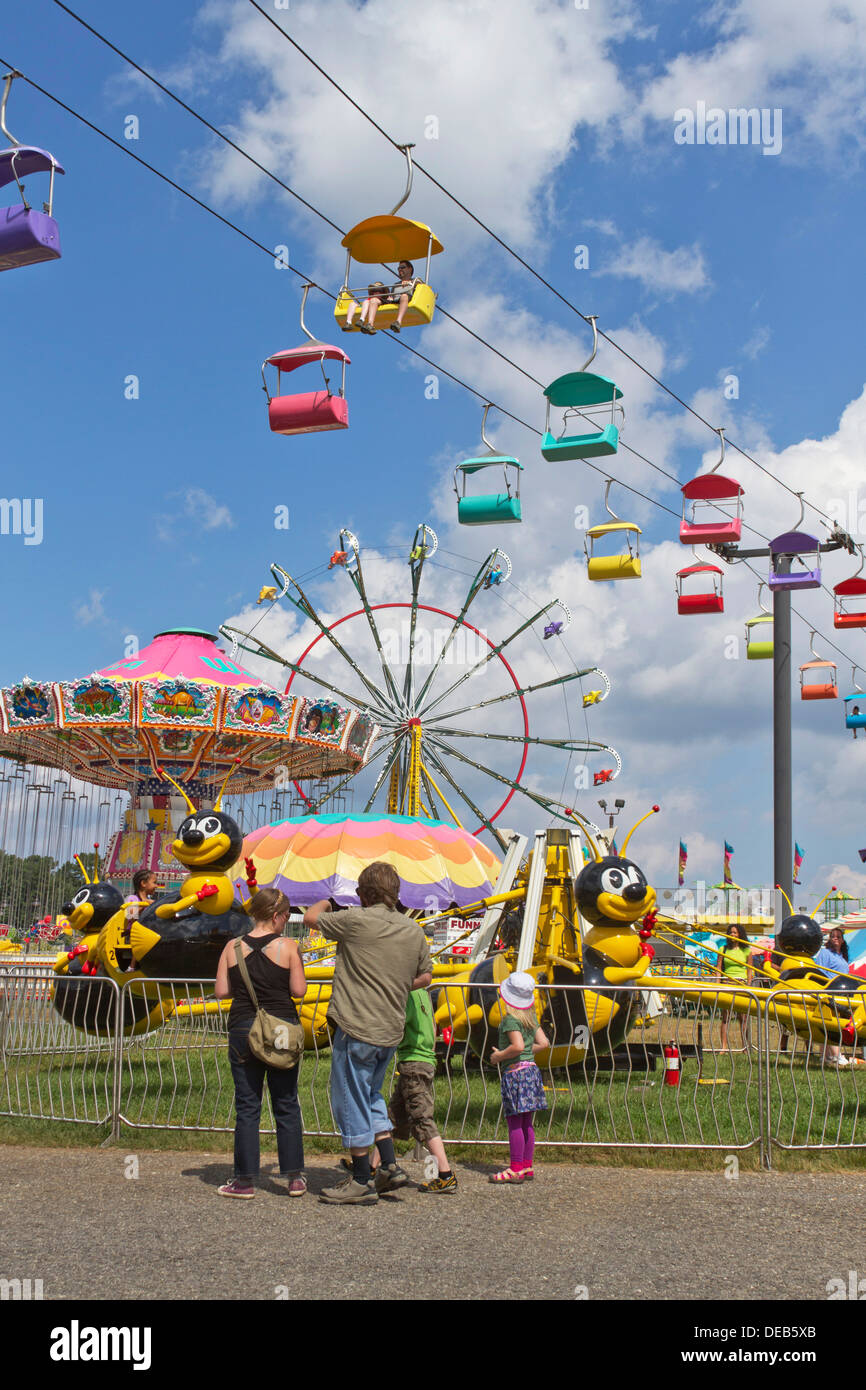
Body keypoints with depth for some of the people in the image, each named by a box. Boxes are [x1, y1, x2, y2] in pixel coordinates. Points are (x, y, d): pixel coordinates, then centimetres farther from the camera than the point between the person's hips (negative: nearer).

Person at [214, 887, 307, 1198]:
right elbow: (298, 990, -7)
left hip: (243, 1030, 1)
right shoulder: (287, 946, -6)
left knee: (247, 1106, 6)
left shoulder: (233, 947, 1)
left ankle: (245, 1180, 6)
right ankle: (294, 1177, 12)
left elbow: (221, 991, 1)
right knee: (286, 1105, 10)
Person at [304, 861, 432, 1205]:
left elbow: (310, 918, 4)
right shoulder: (414, 931, 6)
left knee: (350, 1103, 3)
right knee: (370, 1097, 24)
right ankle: (389, 1166, 19)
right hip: (392, 1031, 7)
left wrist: (324, 903, 24)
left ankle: (362, 1182, 9)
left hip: (356, 1028, -7)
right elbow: (425, 976, 19)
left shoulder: (356, 920, -12)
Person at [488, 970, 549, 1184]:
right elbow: (543, 1043, 13)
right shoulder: (531, 1017, 12)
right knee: (526, 1124, 11)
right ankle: (527, 1167, 16)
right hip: (531, 1069, 9)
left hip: (515, 1072, -8)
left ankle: (516, 1170, -4)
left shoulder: (510, 1019, -13)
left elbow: (518, 1046, -24)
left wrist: (499, 1056, -10)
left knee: (514, 1123, -5)